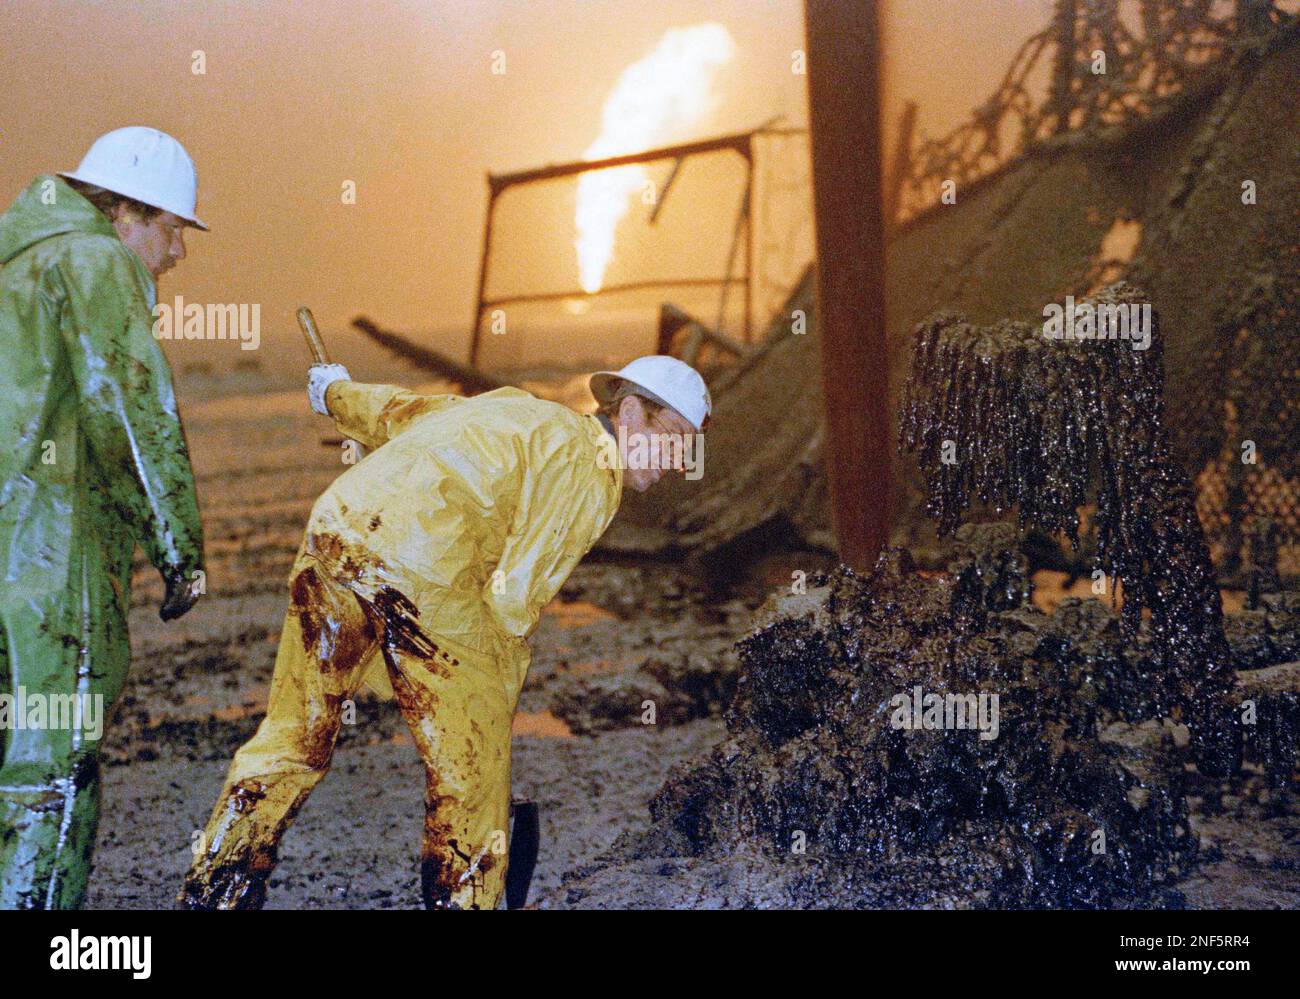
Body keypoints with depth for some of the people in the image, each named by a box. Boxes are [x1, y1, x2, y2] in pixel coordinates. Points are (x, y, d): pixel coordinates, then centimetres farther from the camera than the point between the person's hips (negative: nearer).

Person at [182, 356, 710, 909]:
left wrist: (335, 391, 57)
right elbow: (514, 593, -6)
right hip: (424, 577, -8)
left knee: (292, 737, 18)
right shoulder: (590, 473, 2)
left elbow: (396, 410, 37)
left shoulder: (518, 407, 25)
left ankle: (210, 893, 21)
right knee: (471, 761, 10)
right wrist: (502, 683, 9)